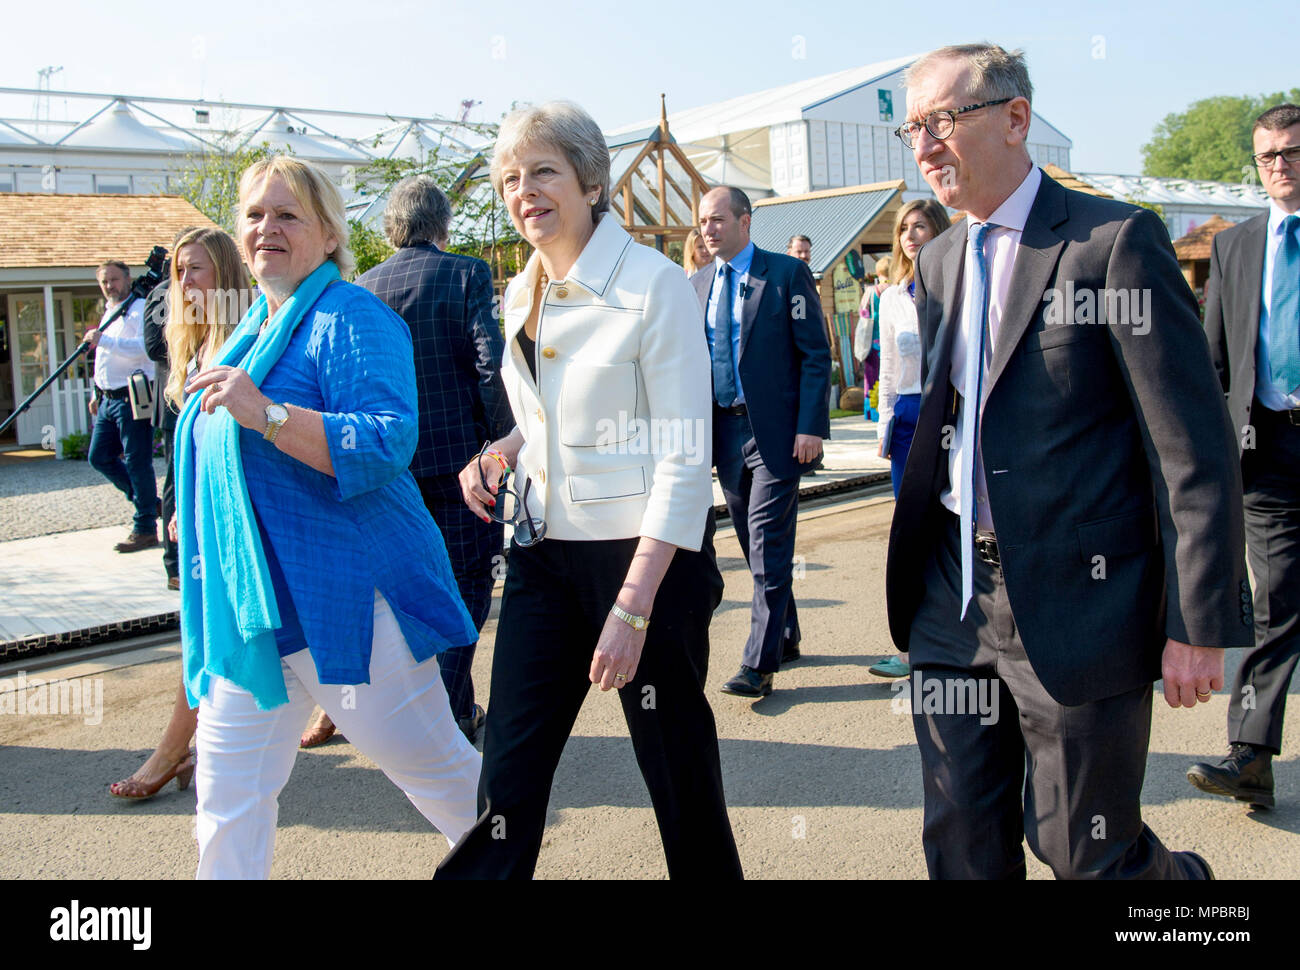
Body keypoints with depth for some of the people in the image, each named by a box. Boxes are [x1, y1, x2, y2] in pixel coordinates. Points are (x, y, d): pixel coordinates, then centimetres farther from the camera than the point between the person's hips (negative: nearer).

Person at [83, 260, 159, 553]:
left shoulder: (140, 309, -9)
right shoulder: (108, 312, 21)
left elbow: (144, 347, -26)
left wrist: (104, 340, -29)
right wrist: (97, 394, 26)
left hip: (133, 397, -10)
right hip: (108, 399, 10)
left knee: (137, 463, -6)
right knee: (99, 457, 11)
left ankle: (145, 529, 1)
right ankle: (146, 500, 25)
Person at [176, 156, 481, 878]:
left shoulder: (351, 319, -11)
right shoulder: (257, 328, 17)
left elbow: (387, 442, -26)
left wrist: (264, 413, -30)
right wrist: (198, 514, 26)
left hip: (341, 598, -8)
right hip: (250, 600, 8)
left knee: (431, 765, 6)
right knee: (229, 789, 11)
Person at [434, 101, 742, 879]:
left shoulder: (655, 285, -12)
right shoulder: (521, 294, 9)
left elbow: (685, 461, -16)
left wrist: (631, 607, -20)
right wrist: (503, 452, 1)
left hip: (646, 552, -5)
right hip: (544, 550, 6)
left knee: (677, 767, 9)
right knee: (508, 770, 5)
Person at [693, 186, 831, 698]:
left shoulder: (788, 273, -4)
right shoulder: (698, 283, 12)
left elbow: (816, 355, -6)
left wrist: (811, 426, -15)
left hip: (775, 429, -6)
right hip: (725, 429, 6)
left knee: (768, 542, -7)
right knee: (754, 543, 13)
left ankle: (759, 664, -3)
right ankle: (784, 636, 29)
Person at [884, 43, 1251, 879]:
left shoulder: (1116, 240, -10)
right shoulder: (938, 261, 11)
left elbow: (1195, 447, -12)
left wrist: (1200, 623, -13)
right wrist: (924, 570, 13)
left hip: (1076, 602, -6)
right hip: (954, 599, 6)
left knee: (1086, 850, 8)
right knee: (962, 845, 13)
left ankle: (1182, 878, 40)